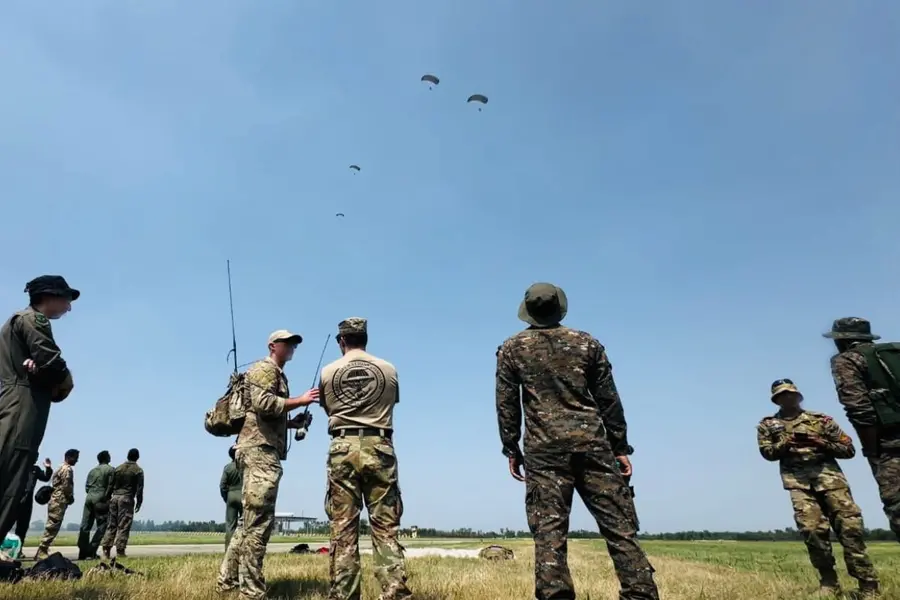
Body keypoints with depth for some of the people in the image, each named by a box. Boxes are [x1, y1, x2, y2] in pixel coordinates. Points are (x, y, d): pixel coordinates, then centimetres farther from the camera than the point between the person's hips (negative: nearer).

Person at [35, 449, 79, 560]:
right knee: (52, 527, -9)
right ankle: (41, 552, -9)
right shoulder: (68, 469, -11)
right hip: (59, 502, -10)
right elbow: (66, 486, -17)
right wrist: (71, 498, -1)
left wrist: (69, 498, 17)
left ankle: (42, 551, 12)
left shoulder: (62, 468, 20)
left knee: (52, 527, 11)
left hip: (55, 500, 10)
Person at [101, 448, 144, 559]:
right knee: (123, 526, -1)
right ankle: (120, 551, -2)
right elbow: (139, 488, -5)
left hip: (115, 497, 4)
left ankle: (106, 549, 3)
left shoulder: (118, 468, 11)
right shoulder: (138, 471, -2)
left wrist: (107, 498, 15)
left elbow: (110, 485, 10)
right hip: (127, 499, -4)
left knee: (111, 525, 10)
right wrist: (139, 502, 2)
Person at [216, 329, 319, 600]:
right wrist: (300, 400, -15)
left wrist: (293, 423, 13)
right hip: (260, 450, -11)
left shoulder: (277, 374, 26)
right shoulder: (264, 369, -4)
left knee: (251, 521, 16)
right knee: (258, 521, -10)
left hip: (262, 451, 11)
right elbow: (263, 404, -21)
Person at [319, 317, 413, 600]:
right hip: (379, 448, 0)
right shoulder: (389, 369, 4)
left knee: (343, 529, 5)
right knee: (386, 528, 3)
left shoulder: (328, 371, 5)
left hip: (343, 449, 0)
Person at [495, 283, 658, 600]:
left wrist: (511, 449, 12)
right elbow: (609, 400, 8)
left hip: (544, 450, -1)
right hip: (591, 444, 1)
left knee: (549, 533, 0)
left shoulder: (511, 349, 6)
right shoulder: (587, 343, 8)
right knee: (620, 527, 6)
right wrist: (620, 447, 14)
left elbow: (506, 404, 5)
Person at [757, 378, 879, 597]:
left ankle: (868, 586, -5)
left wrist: (822, 443, -5)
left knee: (850, 525, -12)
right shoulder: (767, 424, 15)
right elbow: (767, 452, 4)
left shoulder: (821, 419, 14)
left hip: (828, 474, 0)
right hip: (797, 480, 0)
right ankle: (829, 582, 2)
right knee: (812, 529, -14)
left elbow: (849, 450, 11)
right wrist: (786, 443, -13)